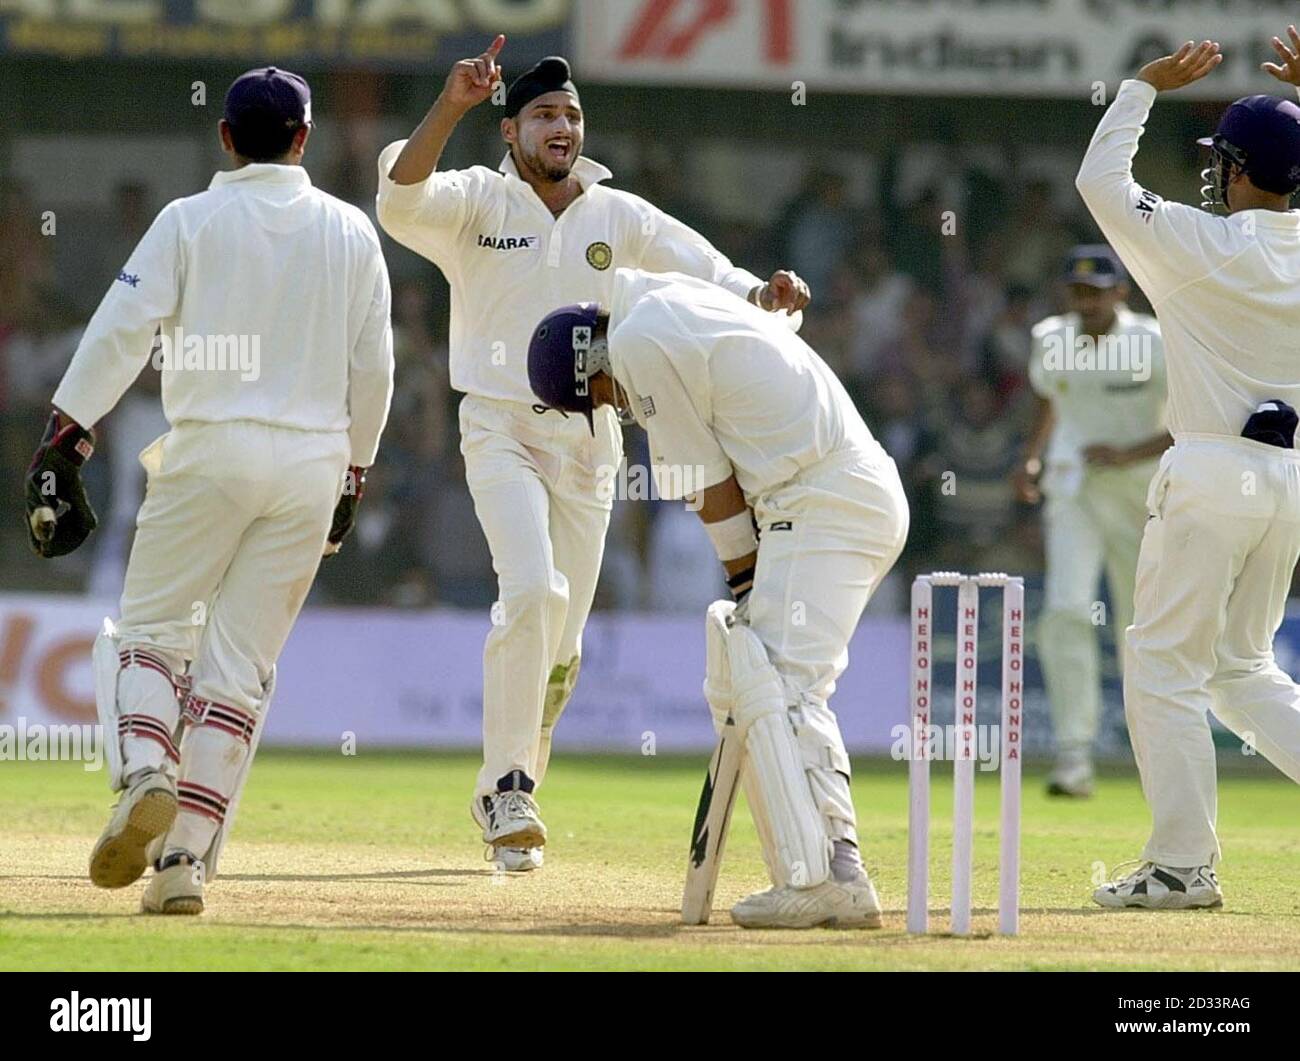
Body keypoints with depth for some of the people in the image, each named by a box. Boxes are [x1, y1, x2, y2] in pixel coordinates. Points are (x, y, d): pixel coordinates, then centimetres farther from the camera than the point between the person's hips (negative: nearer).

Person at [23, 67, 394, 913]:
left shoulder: (191, 222, 0)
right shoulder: (350, 233, 8)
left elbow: (121, 332, -9)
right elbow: (374, 366, 10)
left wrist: (66, 438, -9)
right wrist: (354, 473, 20)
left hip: (211, 451, -2)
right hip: (313, 462, 2)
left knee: (150, 626, 10)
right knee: (243, 659, 4)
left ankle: (144, 774, -19)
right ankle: (187, 861, -3)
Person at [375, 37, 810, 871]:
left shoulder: (619, 216, 6)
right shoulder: (477, 201, -4)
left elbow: (702, 271, -1)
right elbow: (401, 201, -24)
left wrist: (762, 294, -23)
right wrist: (450, 108, -37)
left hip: (589, 439, 4)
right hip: (501, 432, -4)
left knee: (562, 641, 7)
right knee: (533, 590, -26)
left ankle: (507, 797, 27)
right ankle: (507, 783, -17)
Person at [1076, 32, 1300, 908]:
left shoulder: (1201, 243, -11)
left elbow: (1101, 181, -1)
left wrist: (1146, 87, 7)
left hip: (1213, 475, -6)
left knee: (1165, 666, 1)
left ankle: (1183, 864, -3)